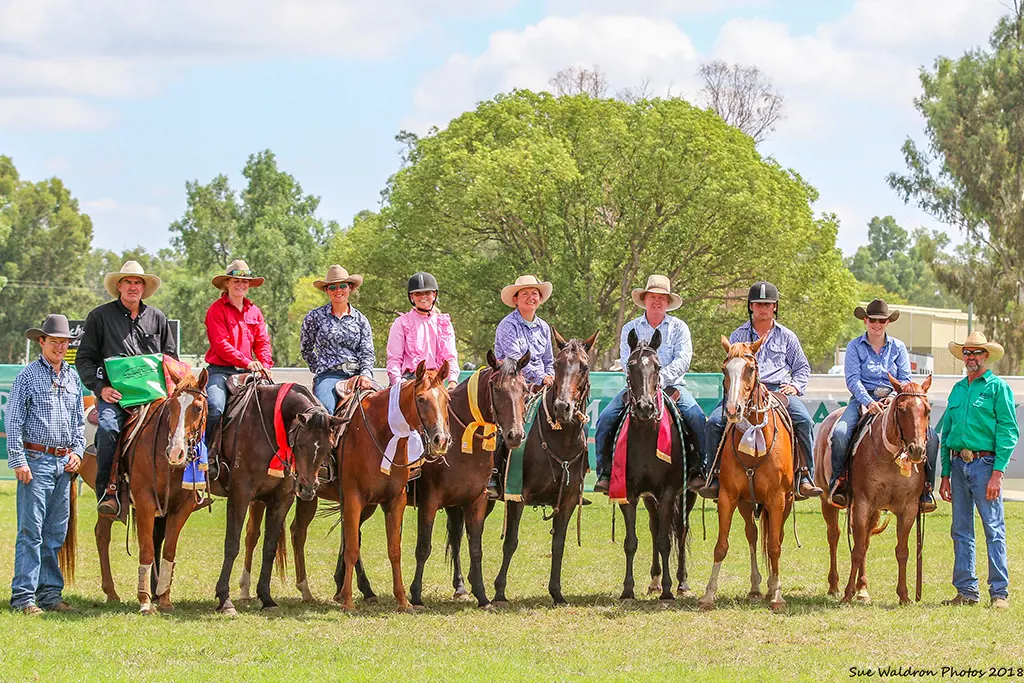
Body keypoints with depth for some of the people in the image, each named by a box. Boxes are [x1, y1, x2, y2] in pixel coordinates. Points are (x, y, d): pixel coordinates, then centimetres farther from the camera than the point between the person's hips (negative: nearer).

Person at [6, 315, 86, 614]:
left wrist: (77, 451, 7)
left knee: (56, 533, 8)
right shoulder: (28, 375, -3)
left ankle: (50, 593, 14)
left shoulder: (73, 376, 13)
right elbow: (13, 421, -5)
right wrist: (18, 460, -12)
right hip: (36, 460, -5)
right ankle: (24, 596, -7)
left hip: (64, 463, 6)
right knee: (31, 531, -8)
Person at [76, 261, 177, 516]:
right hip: (114, 394, -3)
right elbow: (84, 358, 8)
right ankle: (107, 493, -27)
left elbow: (171, 356, 24)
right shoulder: (100, 316, 10)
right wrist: (100, 388, -7)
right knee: (108, 428, -31)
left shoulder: (157, 318, 18)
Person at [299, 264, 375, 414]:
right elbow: (305, 349, 22)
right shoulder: (315, 317, 10)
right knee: (325, 410, -34)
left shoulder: (360, 320, 15)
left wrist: (366, 374, -10)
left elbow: (367, 353, 8)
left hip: (357, 375, 3)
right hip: (328, 376, -2)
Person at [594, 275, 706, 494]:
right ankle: (605, 472, -12)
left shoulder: (679, 327, 6)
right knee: (606, 418, -19)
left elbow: (683, 360, -6)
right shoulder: (630, 328, 10)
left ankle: (699, 469, -20)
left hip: (671, 386, -1)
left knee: (696, 416, -27)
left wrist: (661, 378, -22)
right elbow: (626, 360, -2)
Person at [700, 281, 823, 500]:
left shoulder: (786, 336, 16)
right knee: (714, 422, -22)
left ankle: (806, 477, -24)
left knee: (803, 420, -29)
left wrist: (796, 386, 1)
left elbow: (803, 367, 22)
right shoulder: (738, 336, 15)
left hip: (779, 389, -1)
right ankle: (713, 476, -13)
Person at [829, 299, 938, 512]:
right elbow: (853, 380, -6)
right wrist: (868, 402, -23)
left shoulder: (898, 347, 12)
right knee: (840, 433, -32)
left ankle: (925, 488, -10)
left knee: (930, 436, -18)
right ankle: (838, 482, -15)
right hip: (862, 399, -2)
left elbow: (905, 379, 7)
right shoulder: (855, 347, 5)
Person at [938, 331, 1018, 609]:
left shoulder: (998, 387, -2)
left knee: (994, 529, -5)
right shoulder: (957, 389, 17)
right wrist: (945, 475, 14)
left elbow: (1008, 432, -8)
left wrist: (997, 473, -16)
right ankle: (966, 591, 13)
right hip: (958, 465, 6)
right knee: (961, 531, 7)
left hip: (984, 463, -6)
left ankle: (1000, 592, -3)